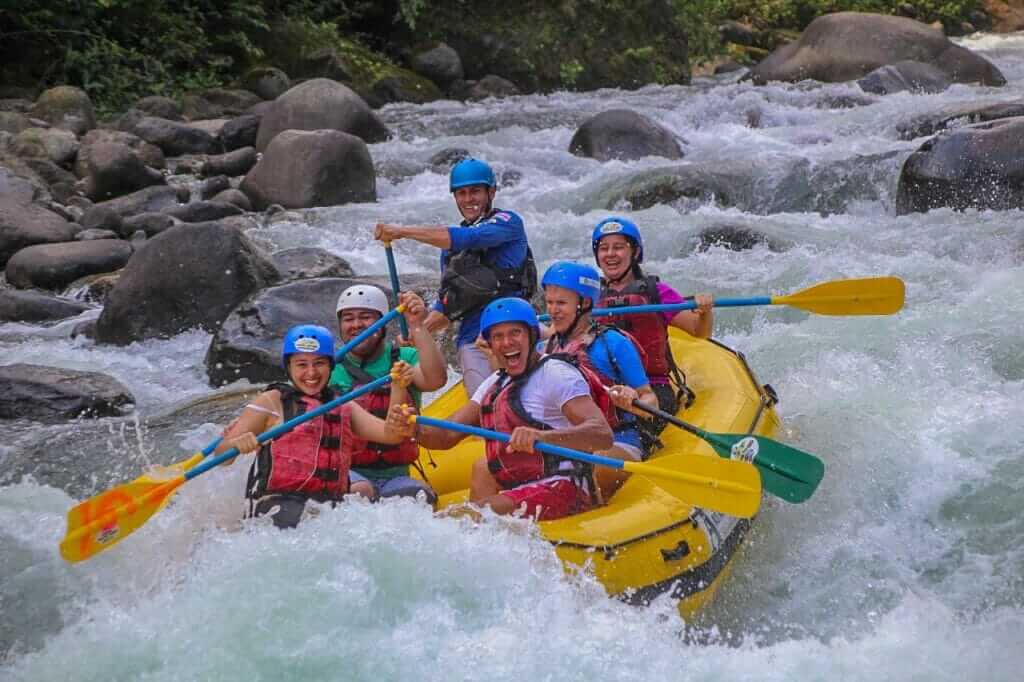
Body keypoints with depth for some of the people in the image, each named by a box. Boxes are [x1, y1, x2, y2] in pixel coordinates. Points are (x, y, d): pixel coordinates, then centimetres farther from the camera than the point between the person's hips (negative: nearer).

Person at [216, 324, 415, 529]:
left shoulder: (344, 408, 21)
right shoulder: (272, 401, 7)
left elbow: (388, 434, 7)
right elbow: (221, 457, 3)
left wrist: (398, 389, -8)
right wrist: (237, 443, -21)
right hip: (277, 503, -5)